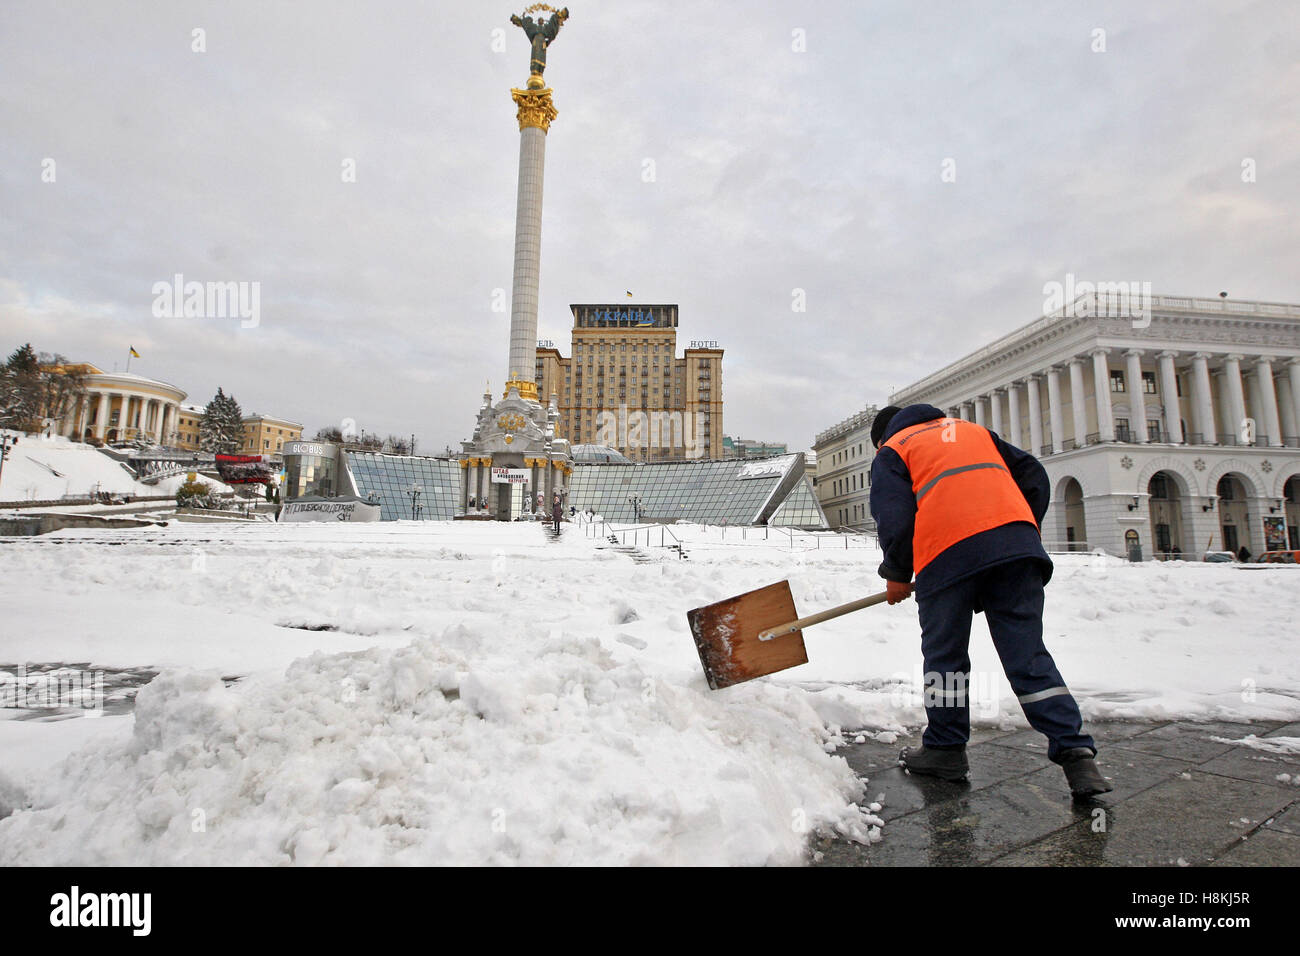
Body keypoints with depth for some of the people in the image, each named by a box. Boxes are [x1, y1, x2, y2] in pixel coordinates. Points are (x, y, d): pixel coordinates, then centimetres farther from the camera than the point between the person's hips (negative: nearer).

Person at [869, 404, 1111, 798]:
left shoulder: (891, 452, 16)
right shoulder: (973, 430, 32)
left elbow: (894, 517, 1)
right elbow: (1033, 474, 25)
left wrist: (897, 575, 13)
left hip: (947, 552, -4)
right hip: (1015, 541, 5)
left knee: (944, 655, 10)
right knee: (1028, 655, 6)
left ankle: (945, 749, 19)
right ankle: (1076, 753, 0)